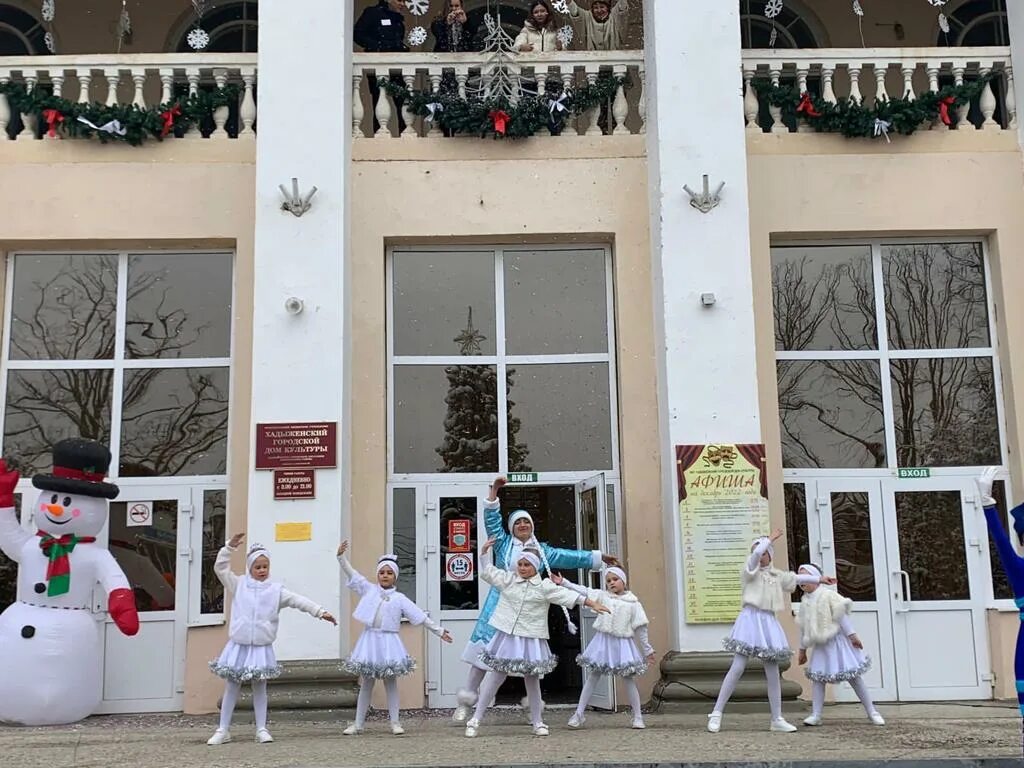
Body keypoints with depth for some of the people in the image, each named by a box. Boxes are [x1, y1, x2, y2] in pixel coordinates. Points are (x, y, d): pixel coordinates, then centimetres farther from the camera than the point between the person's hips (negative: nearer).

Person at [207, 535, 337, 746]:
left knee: (259, 688, 8)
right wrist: (230, 546, -14)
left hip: (261, 647, 0)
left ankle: (261, 729, 15)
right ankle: (223, 730, 13)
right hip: (239, 645, 0)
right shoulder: (239, 585, 3)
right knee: (231, 688, 6)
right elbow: (220, 568, -3)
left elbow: (298, 600, -3)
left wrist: (321, 612, -12)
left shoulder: (275, 590, 4)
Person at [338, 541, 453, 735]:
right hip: (370, 640, 1)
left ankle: (395, 722, 14)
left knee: (391, 683, 6)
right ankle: (358, 723, 14)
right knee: (366, 684, 7)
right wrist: (341, 556, -9)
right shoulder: (369, 590, 6)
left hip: (389, 642, -1)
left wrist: (439, 631, 2)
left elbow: (421, 617, 4)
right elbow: (351, 573, 2)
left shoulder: (400, 599, 3)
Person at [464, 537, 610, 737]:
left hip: (531, 638, -1)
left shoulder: (545, 587, 0)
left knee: (532, 679, 8)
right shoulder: (508, 580, 7)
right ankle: (476, 719, 9)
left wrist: (592, 603, -10)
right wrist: (485, 552, 4)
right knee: (496, 676, 2)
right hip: (507, 636, 1)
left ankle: (537, 722, 21)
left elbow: (567, 595, -5)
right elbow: (488, 571, 15)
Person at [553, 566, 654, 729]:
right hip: (603, 641, 1)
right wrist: (563, 582, -11)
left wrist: (648, 650, 5)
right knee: (593, 677, 5)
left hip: (623, 643, -1)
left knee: (629, 679, 2)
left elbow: (640, 628, 3)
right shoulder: (602, 595, 5)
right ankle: (579, 714, 8)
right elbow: (583, 591, -2)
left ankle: (638, 717, 14)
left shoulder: (633, 602, 1)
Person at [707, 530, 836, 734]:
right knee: (737, 668, -10)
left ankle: (777, 719, 14)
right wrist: (770, 539, -2)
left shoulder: (776, 575, 17)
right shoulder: (750, 569, 1)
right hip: (751, 619, -5)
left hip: (769, 622, 5)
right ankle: (716, 713, -5)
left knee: (773, 672, 5)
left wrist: (819, 579, 34)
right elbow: (756, 553, -16)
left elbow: (796, 578, 29)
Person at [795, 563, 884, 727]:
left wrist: (852, 635, -16)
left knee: (853, 676, 0)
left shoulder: (828, 595, -13)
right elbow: (804, 628, 12)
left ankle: (872, 712, 10)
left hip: (836, 641, -5)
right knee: (817, 678, -3)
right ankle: (816, 715, 0)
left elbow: (842, 616, -13)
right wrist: (802, 650, 15)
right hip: (820, 645, 5)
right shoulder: (805, 602, 4)